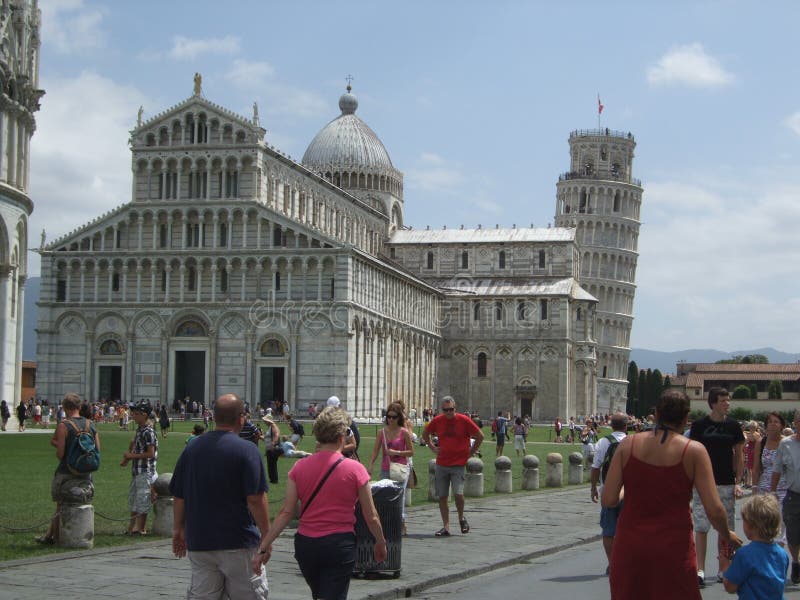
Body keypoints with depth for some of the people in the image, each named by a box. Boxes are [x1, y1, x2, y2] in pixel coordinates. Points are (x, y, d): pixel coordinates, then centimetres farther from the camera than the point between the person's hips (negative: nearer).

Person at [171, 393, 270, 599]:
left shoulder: (191, 448, 6)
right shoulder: (246, 450, -11)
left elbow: (179, 496, 9)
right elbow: (255, 499, -15)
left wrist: (178, 530, 18)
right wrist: (266, 536, -7)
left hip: (199, 543, 5)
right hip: (238, 543, -5)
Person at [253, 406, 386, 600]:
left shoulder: (300, 467, -1)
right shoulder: (355, 469, -8)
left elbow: (286, 513, -4)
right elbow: (371, 516, -2)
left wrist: (264, 547, 1)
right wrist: (381, 543, 15)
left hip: (305, 544, 4)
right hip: (340, 545, -4)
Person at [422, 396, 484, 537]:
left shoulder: (464, 420, -7)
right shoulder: (437, 421, 2)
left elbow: (480, 436, 2)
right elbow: (425, 434, 20)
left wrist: (472, 451, 2)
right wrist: (433, 448, 10)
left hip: (458, 464, -3)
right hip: (441, 464, 3)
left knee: (458, 493, -15)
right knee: (442, 496, 2)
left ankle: (461, 518, 12)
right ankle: (446, 527, 9)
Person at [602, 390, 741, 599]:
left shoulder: (629, 444, -1)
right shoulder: (693, 451, -6)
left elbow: (608, 500, -5)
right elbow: (714, 510, -10)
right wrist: (727, 535, 10)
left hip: (630, 545, 2)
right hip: (674, 548, -2)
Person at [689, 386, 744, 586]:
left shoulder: (733, 425, 4)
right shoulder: (699, 425, -2)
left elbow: (739, 455, 9)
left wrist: (738, 482, 2)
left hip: (727, 484, 2)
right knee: (701, 527, -4)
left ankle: (723, 569, 15)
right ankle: (700, 569, -2)